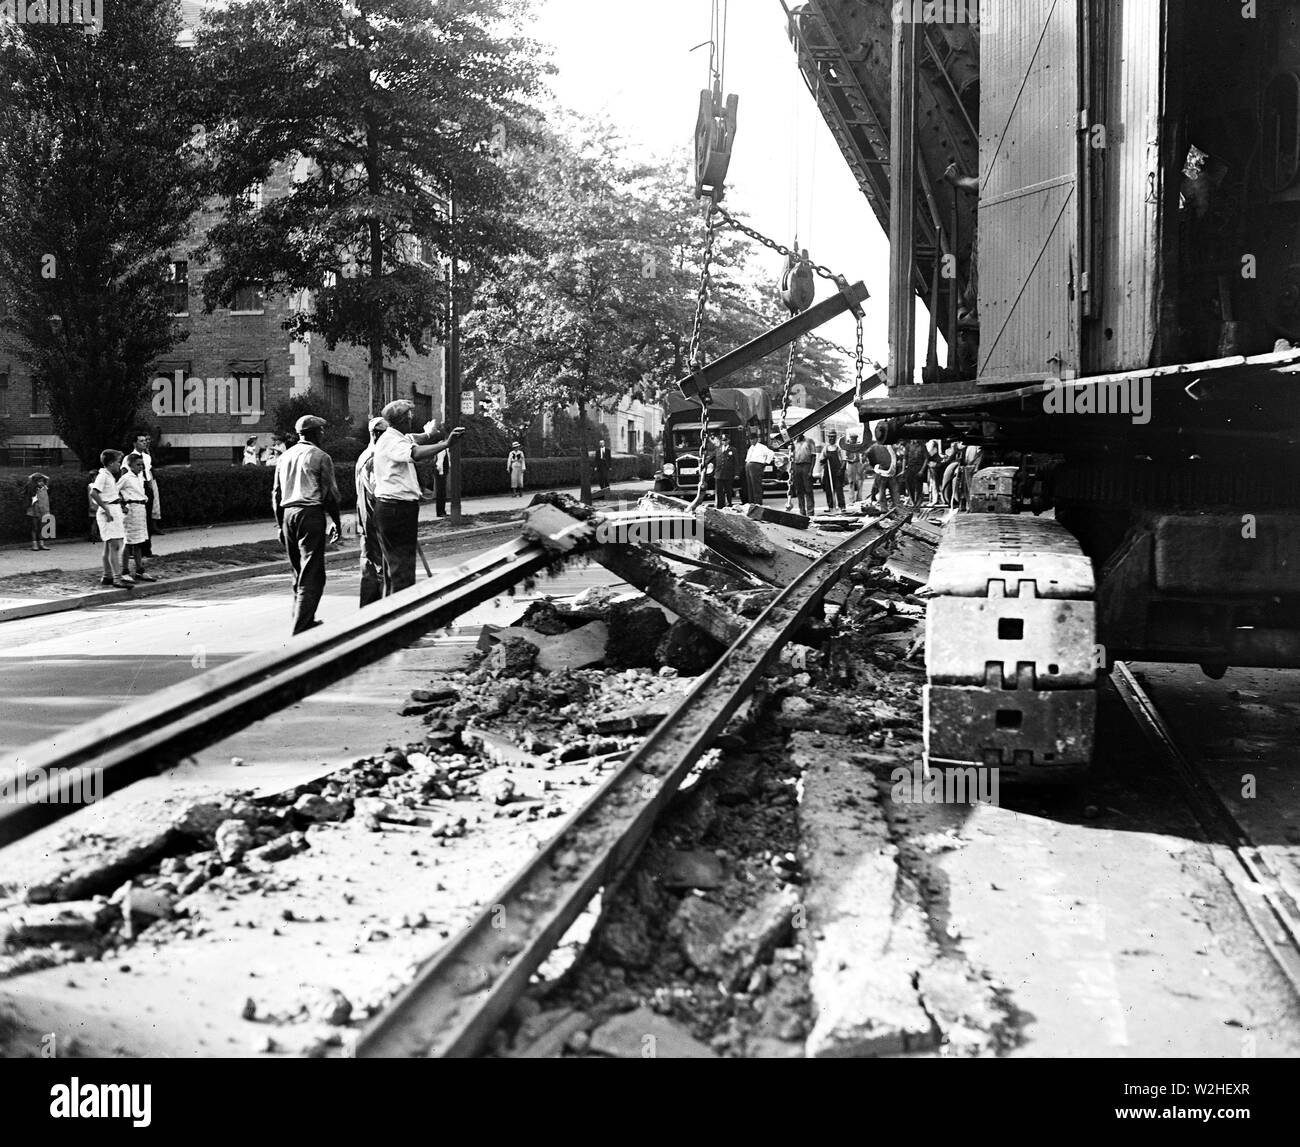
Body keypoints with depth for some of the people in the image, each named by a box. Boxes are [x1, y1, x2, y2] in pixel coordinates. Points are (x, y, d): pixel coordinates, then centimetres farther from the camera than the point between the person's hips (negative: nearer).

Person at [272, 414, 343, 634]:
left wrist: (281, 525, 22)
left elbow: (276, 494, 17)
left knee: (299, 572, 18)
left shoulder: (284, 457, 15)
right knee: (312, 575, -6)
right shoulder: (321, 457, -3)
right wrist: (336, 522, 5)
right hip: (311, 513, -7)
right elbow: (330, 494, -5)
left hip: (288, 513, 7)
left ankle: (305, 621, 26)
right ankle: (301, 628, -14)